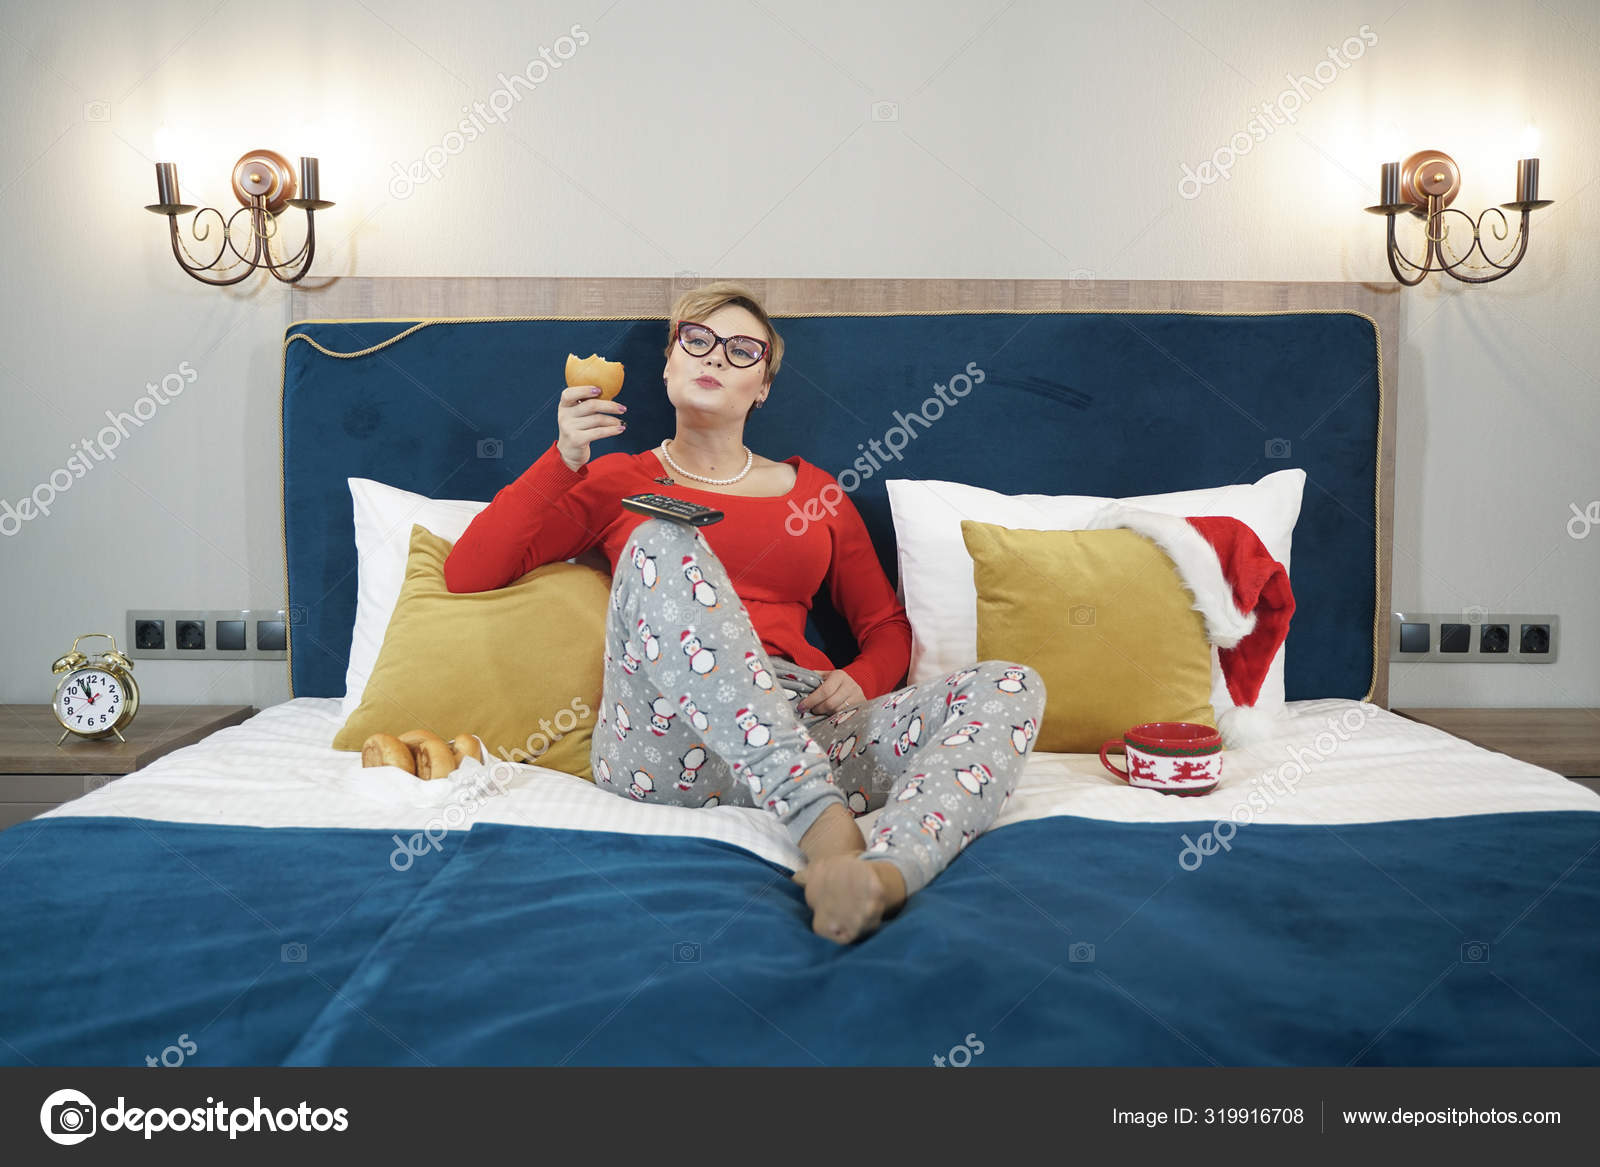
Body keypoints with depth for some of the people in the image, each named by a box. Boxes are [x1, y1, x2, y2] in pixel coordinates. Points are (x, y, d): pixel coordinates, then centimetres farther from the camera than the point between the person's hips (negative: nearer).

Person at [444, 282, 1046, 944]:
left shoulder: (815, 491, 25)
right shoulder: (616, 481, 20)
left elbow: (886, 627, 25)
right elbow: (466, 575, 12)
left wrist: (859, 681, 1)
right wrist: (563, 460, 0)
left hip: (803, 727, 3)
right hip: (664, 742, -2)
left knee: (1009, 686, -18)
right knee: (660, 540, -29)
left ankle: (886, 872, -51)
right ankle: (826, 830, -43)